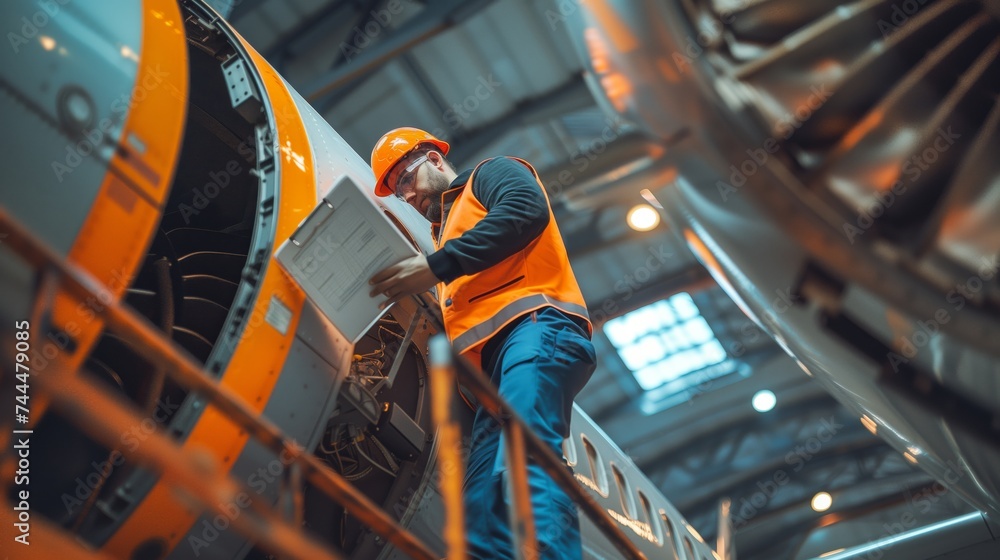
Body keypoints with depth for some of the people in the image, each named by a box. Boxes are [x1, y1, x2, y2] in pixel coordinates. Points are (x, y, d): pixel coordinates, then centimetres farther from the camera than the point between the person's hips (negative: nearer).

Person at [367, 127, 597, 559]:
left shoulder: (491, 174, 18)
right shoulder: (446, 231, 39)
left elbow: (526, 210, -8)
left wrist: (436, 266, -11)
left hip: (536, 324, -8)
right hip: (490, 364, 8)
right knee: (482, 507, -9)